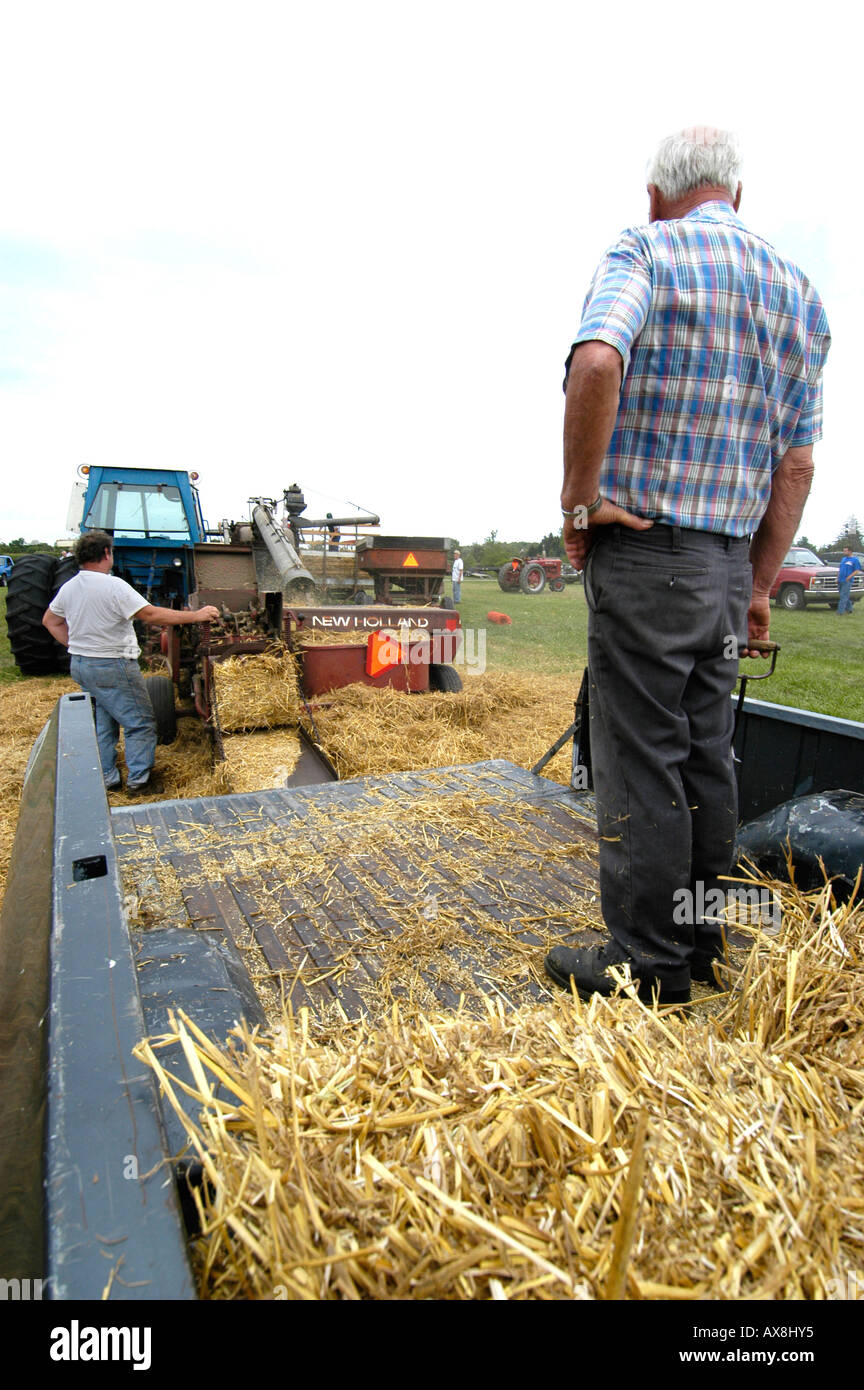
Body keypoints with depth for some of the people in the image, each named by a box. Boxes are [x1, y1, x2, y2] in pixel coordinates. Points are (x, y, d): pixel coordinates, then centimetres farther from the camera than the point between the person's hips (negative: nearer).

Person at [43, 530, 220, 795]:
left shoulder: (68, 587, 6)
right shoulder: (113, 586, -20)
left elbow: (50, 620, 19)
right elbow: (151, 615, -25)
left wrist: (75, 644, 16)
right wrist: (196, 615, -22)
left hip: (79, 664, 9)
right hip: (112, 667, -8)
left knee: (102, 723, 19)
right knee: (140, 723, 2)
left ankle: (104, 778, 25)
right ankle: (138, 781, 3)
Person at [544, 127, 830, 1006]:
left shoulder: (644, 250, 0)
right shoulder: (799, 293, 18)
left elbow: (597, 361, -23)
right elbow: (797, 463, 14)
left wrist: (579, 499, -13)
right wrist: (759, 586, 16)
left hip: (642, 549, -6)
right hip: (730, 562, 7)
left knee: (640, 761, -1)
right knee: (706, 757, 13)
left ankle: (648, 961, 10)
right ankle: (701, 937, 26)